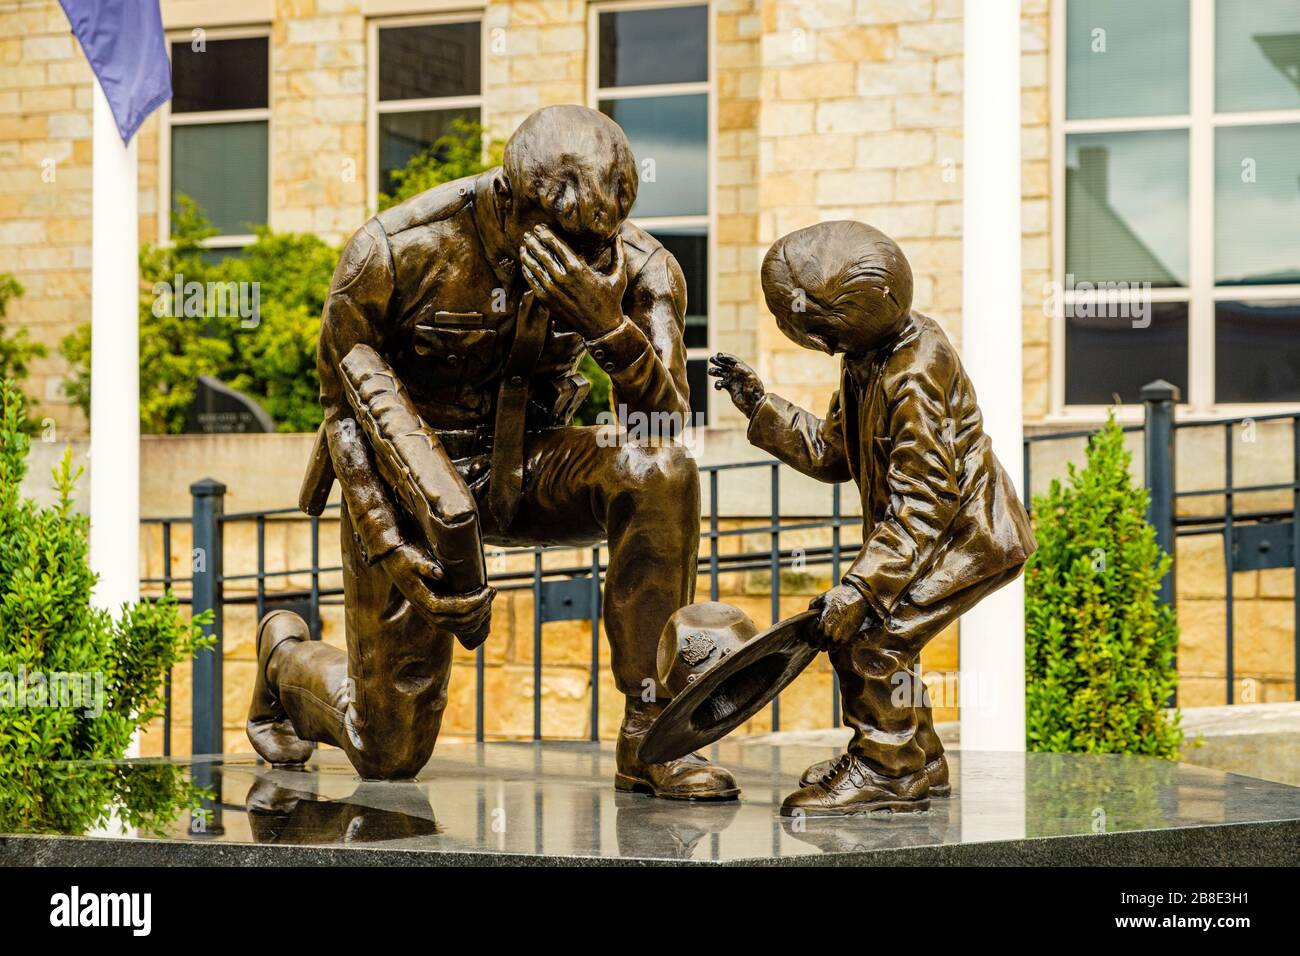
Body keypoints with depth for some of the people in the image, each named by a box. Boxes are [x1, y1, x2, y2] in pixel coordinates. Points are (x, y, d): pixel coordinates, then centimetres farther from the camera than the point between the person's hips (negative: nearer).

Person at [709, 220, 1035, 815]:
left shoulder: (915, 376, -28)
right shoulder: (868, 357, 2)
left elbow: (922, 503, -30)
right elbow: (830, 454, 13)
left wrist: (861, 586, -32)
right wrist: (758, 405, 5)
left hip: (974, 535, -10)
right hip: (934, 529, 10)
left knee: (875, 635, -18)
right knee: (848, 632, 9)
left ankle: (886, 772, -3)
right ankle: (918, 765, 21)